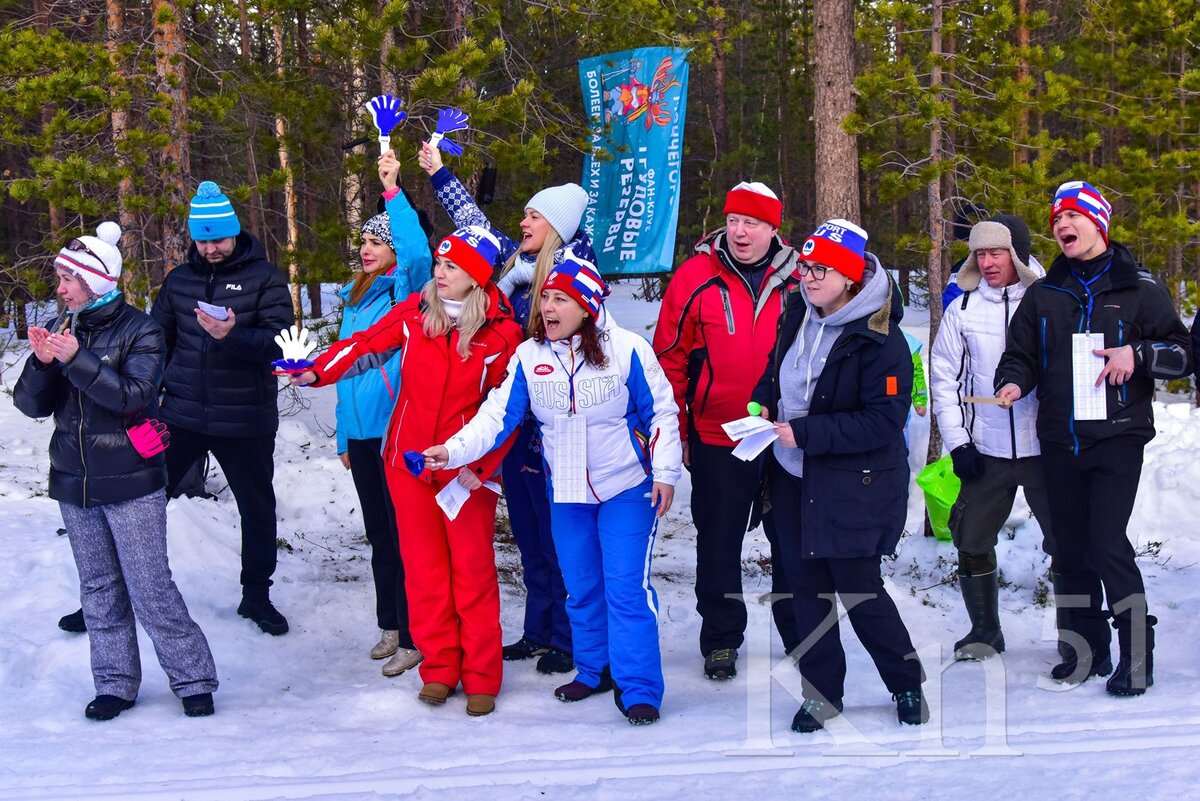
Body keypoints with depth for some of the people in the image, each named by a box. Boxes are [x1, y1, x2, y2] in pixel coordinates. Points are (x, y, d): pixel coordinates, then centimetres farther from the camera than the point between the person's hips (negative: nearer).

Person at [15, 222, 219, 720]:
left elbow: (133, 395, -20)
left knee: (150, 588, -6)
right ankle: (115, 683, 21)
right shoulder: (64, 329, 8)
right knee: (98, 588, 11)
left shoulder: (138, 330, -6)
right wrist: (42, 363, -14)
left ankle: (193, 679, 6)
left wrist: (76, 359, -27)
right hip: (74, 481, 5)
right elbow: (32, 404, 5)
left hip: (130, 483, -5)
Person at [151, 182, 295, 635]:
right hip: (182, 417, 2)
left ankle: (256, 595, 29)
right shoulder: (179, 279, 8)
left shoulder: (264, 278, -4)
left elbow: (281, 342, -15)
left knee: (257, 510, 11)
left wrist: (232, 335, -31)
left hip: (246, 422, -2)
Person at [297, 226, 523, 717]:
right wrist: (318, 372, -20)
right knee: (423, 567, 8)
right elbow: (368, 346, -4)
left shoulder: (502, 334, -7)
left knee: (473, 569, 1)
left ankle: (481, 677, 11)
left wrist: (480, 465, -12)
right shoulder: (414, 313, 1)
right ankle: (439, 669, 19)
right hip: (409, 461, 3)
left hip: (467, 469, -3)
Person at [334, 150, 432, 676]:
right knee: (379, 534, 16)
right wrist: (343, 434, 20)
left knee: (405, 534, -3)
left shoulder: (407, 288, -6)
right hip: (362, 431, 8)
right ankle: (390, 624, 27)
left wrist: (392, 190, -25)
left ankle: (414, 637, 4)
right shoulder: (355, 297, 16)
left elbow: (417, 251, -30)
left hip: (398, 430, -8)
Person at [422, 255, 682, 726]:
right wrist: (453, 450, -20)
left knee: (627, 587, -8)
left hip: (628, 489, -4)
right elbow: (498, 415, -7)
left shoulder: (627, 349, -11)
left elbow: (661, 412, -4)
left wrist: (664, 472, -8)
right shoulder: (529, 356, -2)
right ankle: (594, 670, 31)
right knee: (580, 588, 13)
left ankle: (638, 688, 0)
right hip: (566, 493, 4)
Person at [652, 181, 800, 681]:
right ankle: (721, 640, 22)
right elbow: (669, 358, -1)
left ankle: (802, 634, 28)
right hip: (715, 441, -1)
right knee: (718, 542, 8)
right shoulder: (696, 277, -5)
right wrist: (675, 431, -3)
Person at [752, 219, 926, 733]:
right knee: (807, 586, 10)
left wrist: (805, 434, -25)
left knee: (858, 589, -2)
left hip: (855, 484, -6)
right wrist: (764, 400, -2)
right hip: (793, 478, 7)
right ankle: (821, 692, 23)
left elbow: (883, 420, -22)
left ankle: (907, 683, 21)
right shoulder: (797, 314, 2)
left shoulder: (879, 339, -19)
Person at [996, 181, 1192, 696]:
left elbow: (1182, 353, 3)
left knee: (1108, 543, -13)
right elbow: (1020, 354, 14)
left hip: (1117, 438, -4)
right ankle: (1089, 649, 19)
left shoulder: (1138, 288, 2)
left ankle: (1137, 654, -3)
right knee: (1072, 547, 7)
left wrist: (1137, 354, -16)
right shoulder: (1044, 294, 12)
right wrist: (1014, 382, -8)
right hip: (1059, 440, 4)